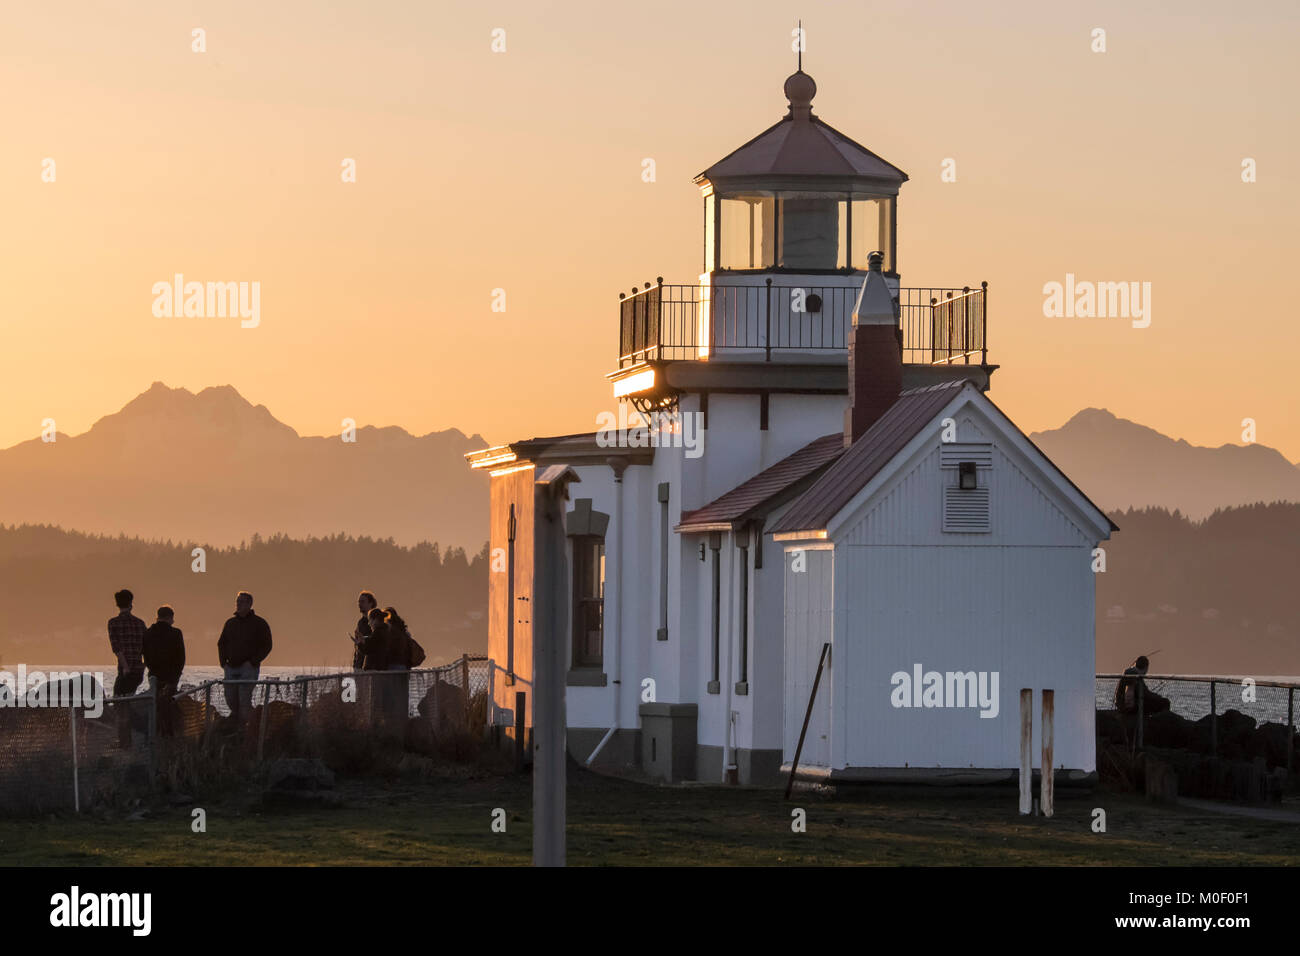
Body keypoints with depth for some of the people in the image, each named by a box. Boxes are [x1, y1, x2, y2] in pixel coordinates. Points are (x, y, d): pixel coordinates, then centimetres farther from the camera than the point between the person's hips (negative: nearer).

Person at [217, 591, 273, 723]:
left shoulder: (259, 623, -1)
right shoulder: (230, 623, 13)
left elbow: (266, 646, -4)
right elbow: (221, 643, 21)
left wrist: (252, 662, -14)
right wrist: (223, 662, 6)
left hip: (248, 668, -5)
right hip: (231, 668, 5)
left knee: (244, 700, -14)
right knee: (231, 700, 5)